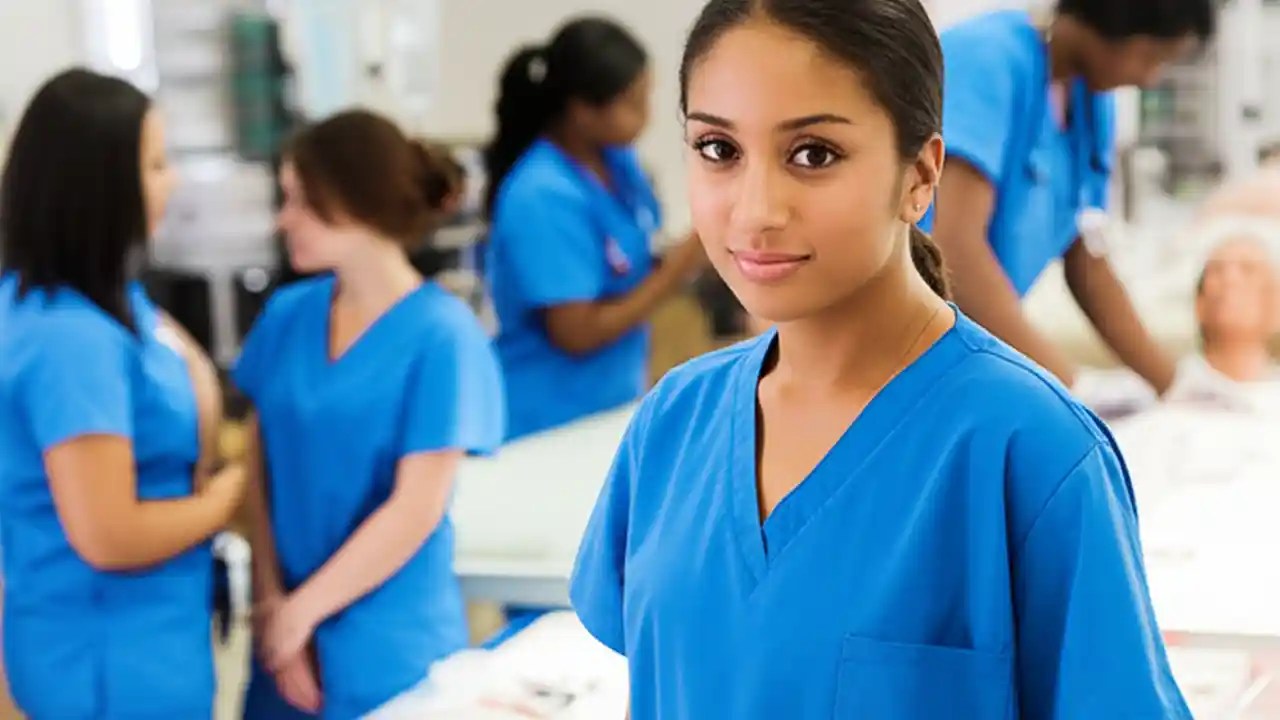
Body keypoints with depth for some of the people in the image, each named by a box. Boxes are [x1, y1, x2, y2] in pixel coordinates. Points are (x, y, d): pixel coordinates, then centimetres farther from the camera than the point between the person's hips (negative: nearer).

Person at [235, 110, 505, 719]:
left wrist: (302, 610, -10)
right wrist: (272, 604, -6)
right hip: (287, 636, 4)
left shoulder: (440, 335, -12)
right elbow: (261, 468, 4)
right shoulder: (287, 315, 3)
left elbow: (416, 509, -14)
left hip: (390, 651, -4)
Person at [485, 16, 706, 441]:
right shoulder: (546, 199, -23)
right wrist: (676, 272, -20)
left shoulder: (617, 159, 0)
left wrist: (696, 249, -5)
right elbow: (577, 334, -21)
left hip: (612, 406, 8)